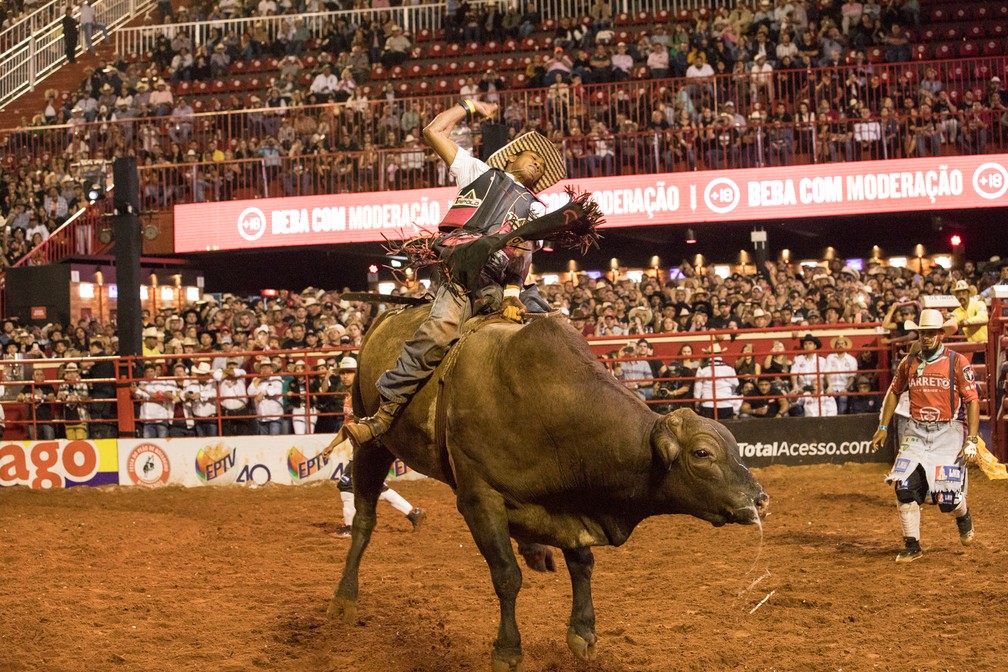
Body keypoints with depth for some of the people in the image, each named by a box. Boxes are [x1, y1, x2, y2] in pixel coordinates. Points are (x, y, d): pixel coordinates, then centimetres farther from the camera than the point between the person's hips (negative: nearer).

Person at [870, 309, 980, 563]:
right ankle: (912, 546, 4)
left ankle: (963, 516, 31)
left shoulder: (957, 362, -6)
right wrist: (883, 427, 18)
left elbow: (973, 401, -8)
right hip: (916, 433, 4)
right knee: (905, 487, -9)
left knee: (947, 498, -6)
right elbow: (894, 392, 21)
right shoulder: (909, 363, 6)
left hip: (948, 432, -4)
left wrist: (972, 440, -15)